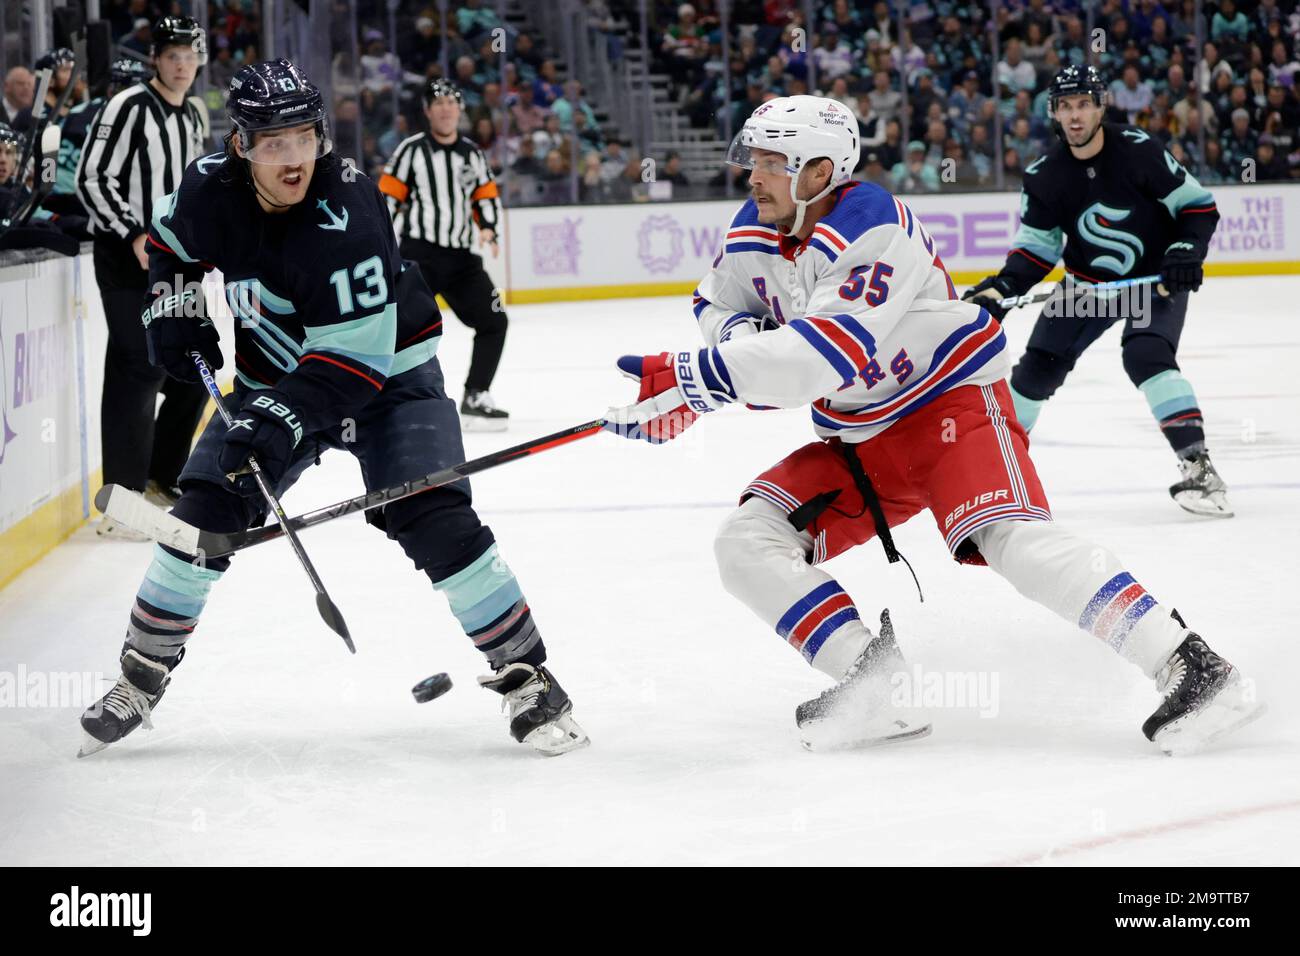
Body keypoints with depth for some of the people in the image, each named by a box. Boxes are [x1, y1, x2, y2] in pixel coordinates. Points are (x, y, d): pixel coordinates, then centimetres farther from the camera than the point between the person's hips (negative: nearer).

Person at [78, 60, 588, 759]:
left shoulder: (345, 216, -31)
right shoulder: (211, 189, -13)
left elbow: (355, 356, -31)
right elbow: (169, 241, 13)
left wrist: (281, 418, -39)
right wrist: (175, 303, -1)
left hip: (386, 372, -5)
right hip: (274, 378, 5)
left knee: (434, 521, -20)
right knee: (206, 511, -5)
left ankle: (526, 678, -9)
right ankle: (141, 677, 11)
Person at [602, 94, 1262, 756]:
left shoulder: (872, 228, -26)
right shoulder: (753, 235, -1)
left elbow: (829, 352, -38)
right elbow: (717, 306, 19)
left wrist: (693, 377, -44)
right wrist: (741, 337, -9)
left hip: (952, 399, -8)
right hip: (857, 440, 9)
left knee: (1012, 537, -31)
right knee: (746, 541, -7)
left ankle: (1194, 671, -31)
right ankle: (867, 683, -13)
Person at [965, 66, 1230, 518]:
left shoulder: (1138, 150, -21)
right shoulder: (1044, 177, -10)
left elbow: (1199, 205, -14)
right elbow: (1036, 248, -3)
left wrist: (1186, 250, -28)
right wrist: (1001, 288, -19)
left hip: (1157, 277, -4)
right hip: (1088, 280, 4)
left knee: (1147, 356, -28)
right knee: (1039, 366, 2)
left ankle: (1197, 467, -30)